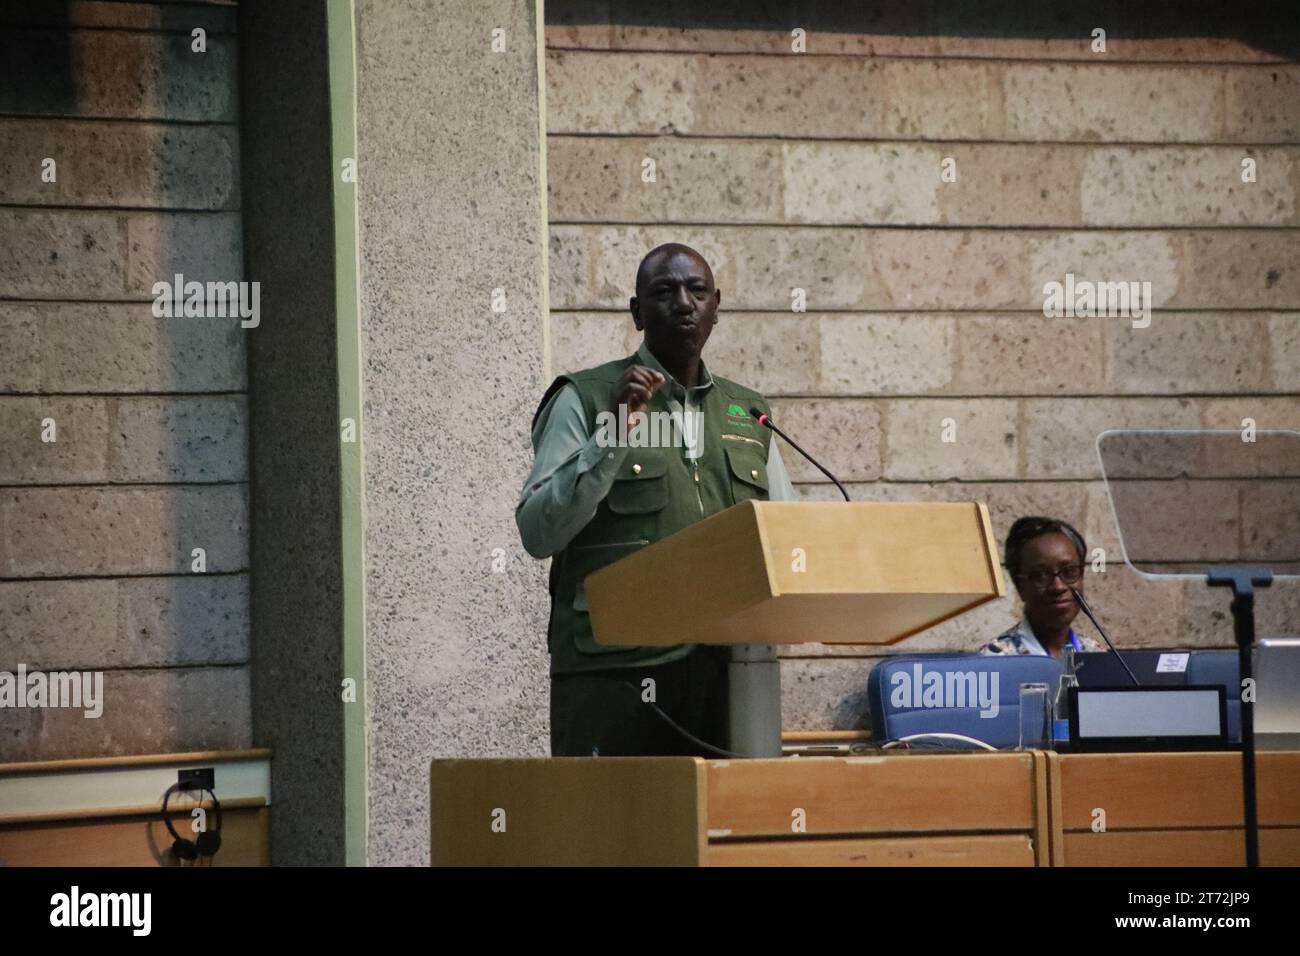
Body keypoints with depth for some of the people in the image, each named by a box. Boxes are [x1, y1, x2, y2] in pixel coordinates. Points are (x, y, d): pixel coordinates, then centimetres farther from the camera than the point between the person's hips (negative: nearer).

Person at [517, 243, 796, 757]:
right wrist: (613, 437, -14)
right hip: (613, 672, -4)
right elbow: (537, 533, -5)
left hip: (725, 670, 4)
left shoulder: (747, 412, 18)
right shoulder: (584, 400, 4)